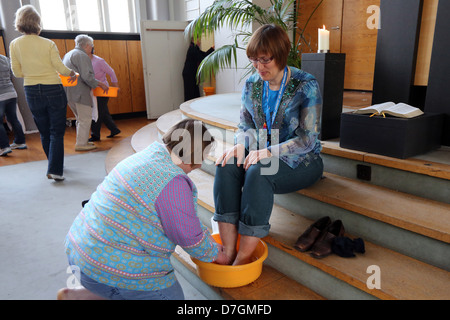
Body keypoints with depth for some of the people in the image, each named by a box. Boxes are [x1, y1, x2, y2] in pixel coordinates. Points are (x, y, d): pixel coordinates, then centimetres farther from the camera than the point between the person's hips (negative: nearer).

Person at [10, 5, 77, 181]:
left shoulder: (14, 44, -1)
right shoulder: (48, 44, -10)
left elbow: (17, 72, 3)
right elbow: (60, 68, -9)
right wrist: (72, 73, 11)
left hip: (31, 92, 3)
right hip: (53, 90, -3)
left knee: (44, 133, 16)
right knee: (57, 132, 3)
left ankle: (54, 165, 27)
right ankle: (55, 170, -5)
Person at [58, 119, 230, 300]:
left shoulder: (150, 154, 5)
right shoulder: (172, 182, -24)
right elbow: (190, 238, -13)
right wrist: (216, 254, 7)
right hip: (113, 268, -9)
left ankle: (73, 295, 16)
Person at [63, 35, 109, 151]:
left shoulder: (68, 54, 21)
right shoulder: (82, 56, -11)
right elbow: (87, 76, -20)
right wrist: (100, 84, -10)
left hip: (70, 93, 10)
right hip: (80, 93, -10)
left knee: (81, 118, 19)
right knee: (85, 119, -4)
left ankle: (82, 141, 25)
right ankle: (81, 144, -2)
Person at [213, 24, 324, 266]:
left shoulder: (305, 86, -12)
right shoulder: (251, 85, 3)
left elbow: (307, 139, -17)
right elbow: (245, 126, 9)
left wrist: (268, 152, -29)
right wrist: (240, 145, -15)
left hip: (301, 161, -5)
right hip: (261, 153, 5)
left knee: (258, 171, -35)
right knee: (227, 165, -25)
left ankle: (244, 257, -26)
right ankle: (228, 249, -25)